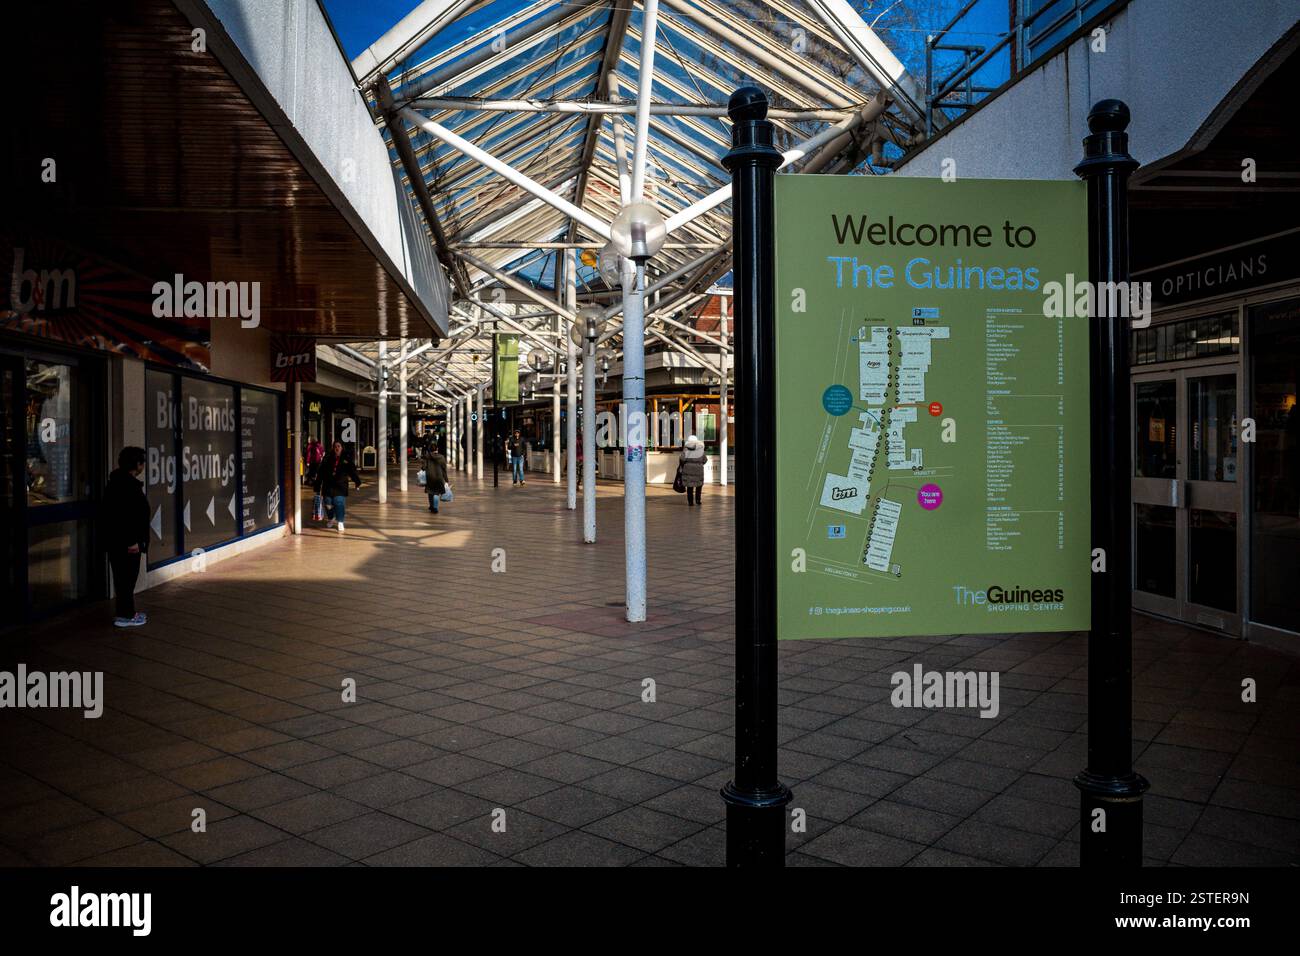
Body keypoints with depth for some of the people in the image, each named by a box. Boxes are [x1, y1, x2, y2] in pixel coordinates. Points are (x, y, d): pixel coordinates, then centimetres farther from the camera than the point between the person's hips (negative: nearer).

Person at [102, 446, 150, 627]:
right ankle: (126, 616, 2)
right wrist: (132, 541, -23)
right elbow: (128, 515, -24)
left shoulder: (116, 482, 15)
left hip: (115, 540, 10)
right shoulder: (128, 485, -17)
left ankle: (126, 612, 25)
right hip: (126, 542, -10)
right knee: (127, 577, -3)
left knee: (123, 578, 16)